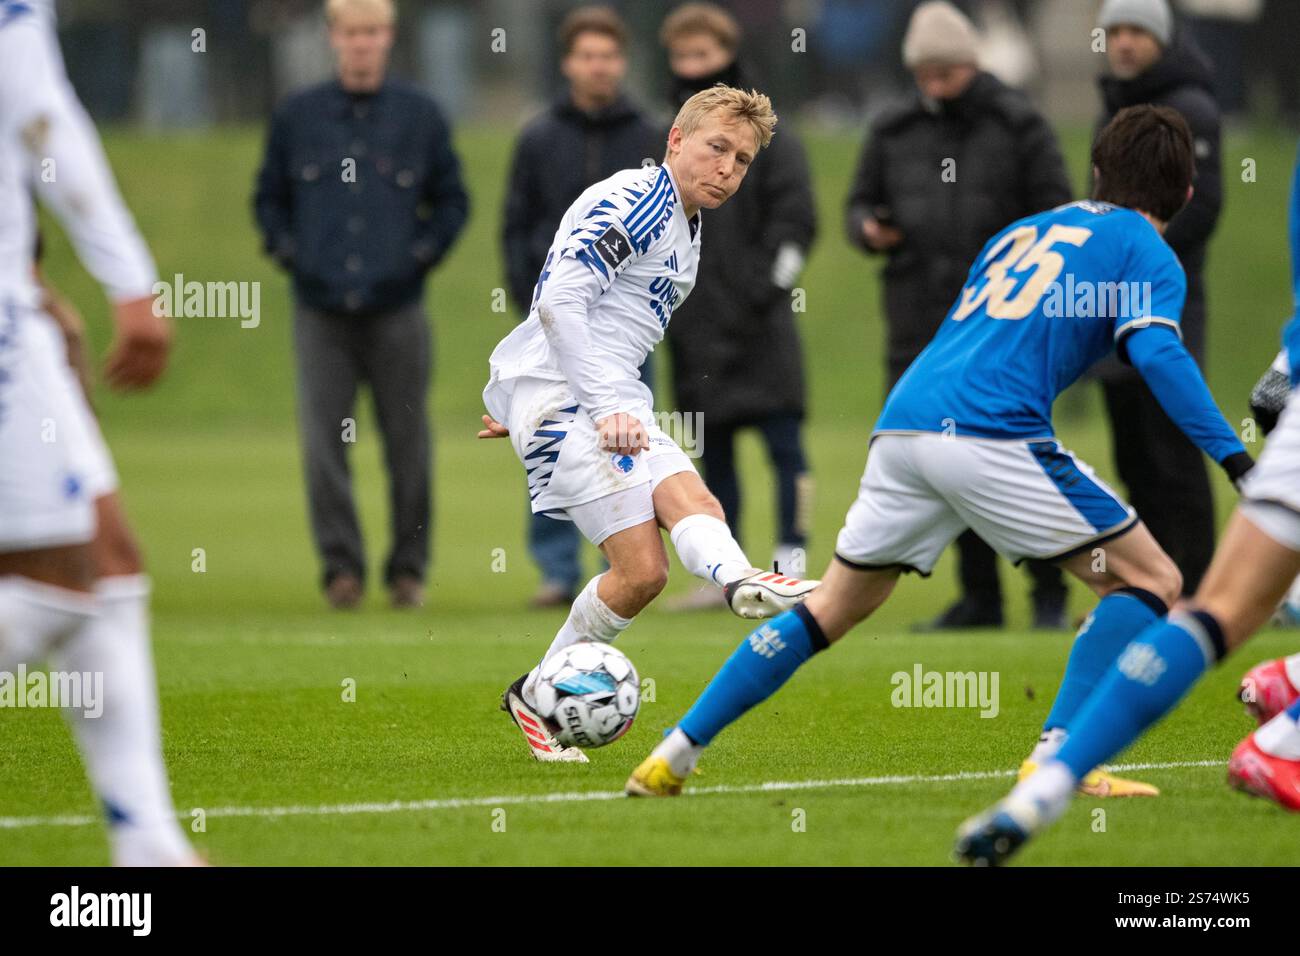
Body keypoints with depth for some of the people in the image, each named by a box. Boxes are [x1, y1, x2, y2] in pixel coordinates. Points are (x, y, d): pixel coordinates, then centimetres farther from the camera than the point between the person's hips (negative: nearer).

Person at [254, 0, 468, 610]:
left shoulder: (420, 117, 6)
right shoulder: (297, 117, 7)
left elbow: (452, 200, 13)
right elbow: (268, 196, 16)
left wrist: (422, 252, -1)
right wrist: (286, 250, 1)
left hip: (397, 312, 0)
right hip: (320, 312, 0)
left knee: (407, 446, 3)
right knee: (322, 443, -8)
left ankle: (409, 569, 13)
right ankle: (341, 565, -2)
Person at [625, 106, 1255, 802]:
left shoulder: (1017, 233, 30)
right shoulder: (1144, 250, 9)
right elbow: (1157, 352, -8)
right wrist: (1234, 457, -12)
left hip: (900, 428, 7)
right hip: (991, 436, -7)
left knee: (833, 607, 20)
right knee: (1149, 581, 5)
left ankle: (674, 755, 17)